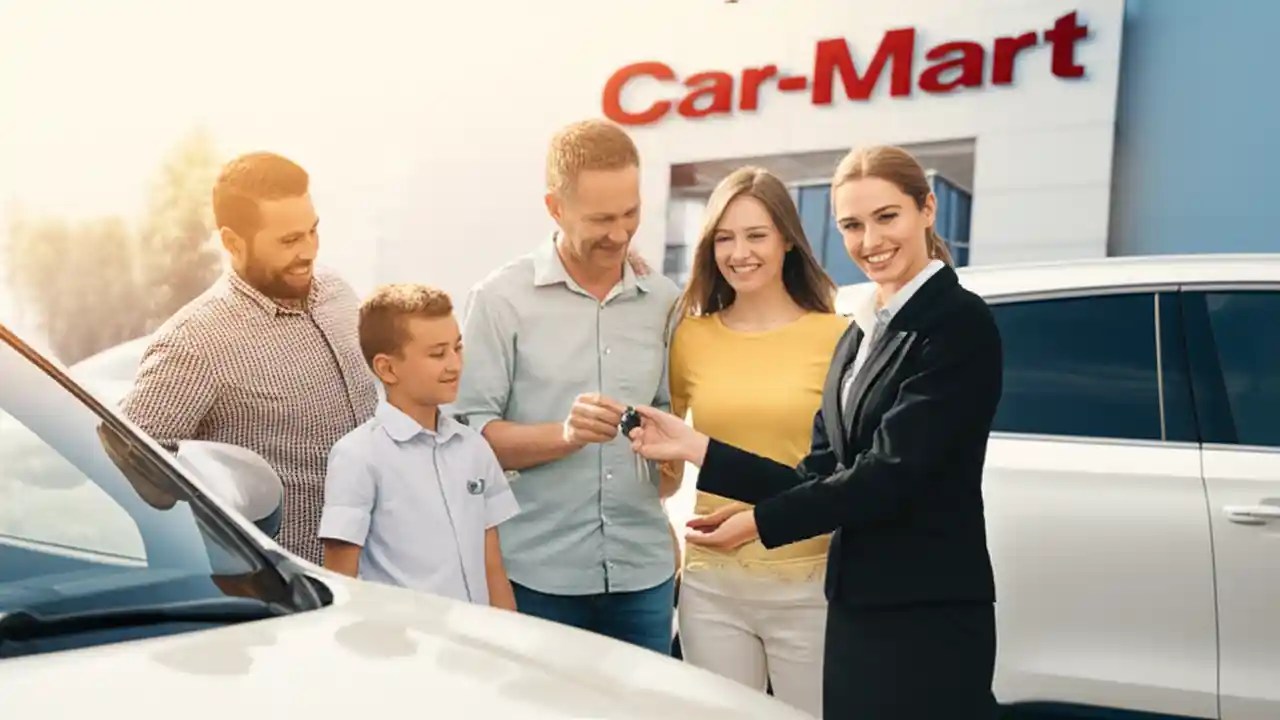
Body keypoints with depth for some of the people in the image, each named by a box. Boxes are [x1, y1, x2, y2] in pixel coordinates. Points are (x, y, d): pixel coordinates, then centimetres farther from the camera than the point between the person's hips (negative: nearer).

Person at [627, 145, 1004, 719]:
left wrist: (762, 521, -9)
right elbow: (821, 478, 6)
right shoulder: (859, 335, 12)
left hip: (929, 618, -7)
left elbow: (892, 476, -16)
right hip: (855, 611, 7)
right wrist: (696, 450, 0)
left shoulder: (959, 323, -11)